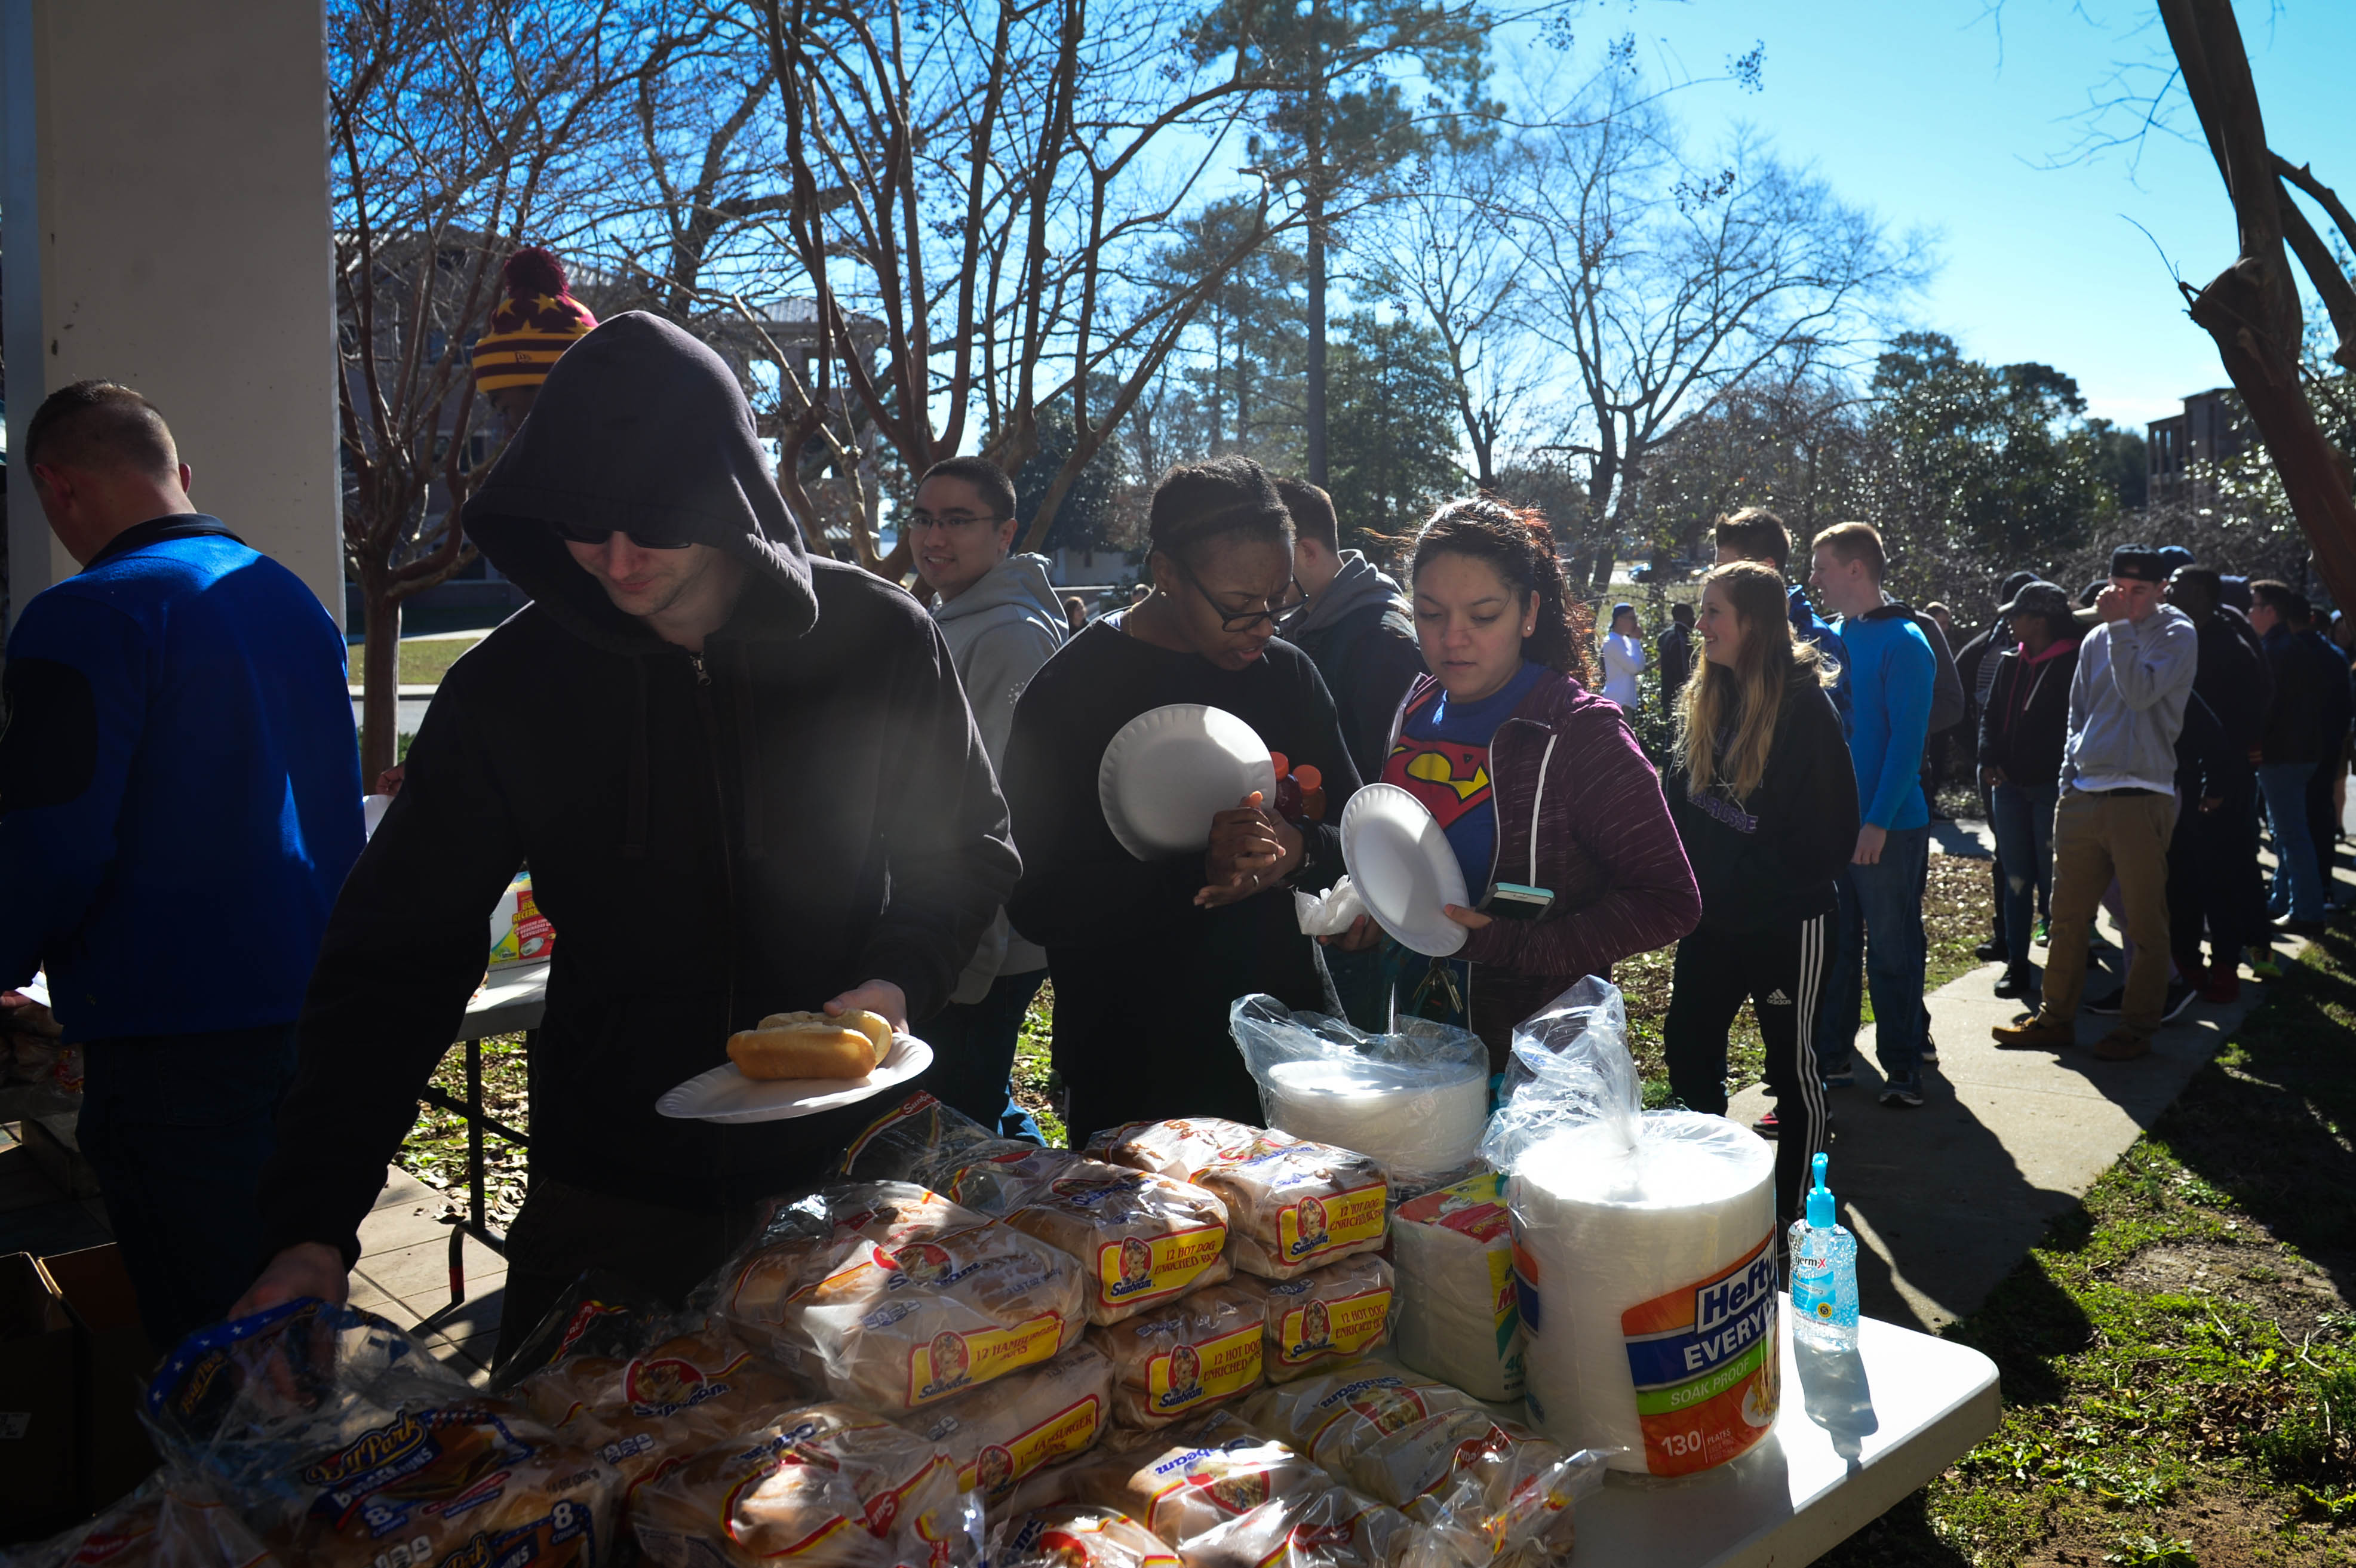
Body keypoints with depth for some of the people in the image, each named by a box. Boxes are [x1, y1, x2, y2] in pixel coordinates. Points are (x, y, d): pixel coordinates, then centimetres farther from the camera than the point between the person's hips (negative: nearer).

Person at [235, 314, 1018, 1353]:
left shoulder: (878, 644, -10)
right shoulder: (508, 686, -8)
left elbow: (966, 852, 5)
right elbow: (396, 959, -5)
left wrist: (900, 981, -16)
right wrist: (312, 1225, -14)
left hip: (841, 1181, 0)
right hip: (606, 1200, 1)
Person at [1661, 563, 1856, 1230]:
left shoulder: (1805, 705, -13)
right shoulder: (1705, 702, 6)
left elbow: (1833, 825, -14)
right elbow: (1678, 798, 13)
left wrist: (1765, 883, -15)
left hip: (1787, 924, -6)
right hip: (1713, 917, 7)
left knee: (1792, 1061, 7)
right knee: (1687, 1043, 12)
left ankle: (1793, 1203, 22)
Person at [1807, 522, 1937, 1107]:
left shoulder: (1904, 643, -11)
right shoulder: (1832, 638, 9)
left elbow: (1907, 740, -16)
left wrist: (1879, 820, -20)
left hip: (1888, 826, -7)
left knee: (1892, 949, 3)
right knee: (1831, 943, 13)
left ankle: (1903, 1066, 14)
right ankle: (1830, 1052, 24)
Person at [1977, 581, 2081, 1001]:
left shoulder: (2073, 664, -8)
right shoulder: (2010, 662, 12)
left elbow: (2069, 728, -10)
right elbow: (1991, 716, 15)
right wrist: (1991, 761, -1)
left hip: (2051, 787, -6)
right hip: (2009, 786, 6)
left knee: (2053, 880, -3)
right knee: (2016, 878, 8)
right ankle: (2017, 965, 13)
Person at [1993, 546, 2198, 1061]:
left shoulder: (2176, 634, -2)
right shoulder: (2097, 639, 14)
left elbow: (2141, 691, -19)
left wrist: (2119, 626, -15)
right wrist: (2069, 777, 12)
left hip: (2141, 799, -5)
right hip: (2083, 795, 5)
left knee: (2144, 922, 2)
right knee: (2068, 915, 10)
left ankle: (2137, 1027, 13)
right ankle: (2056, 1018, 19)